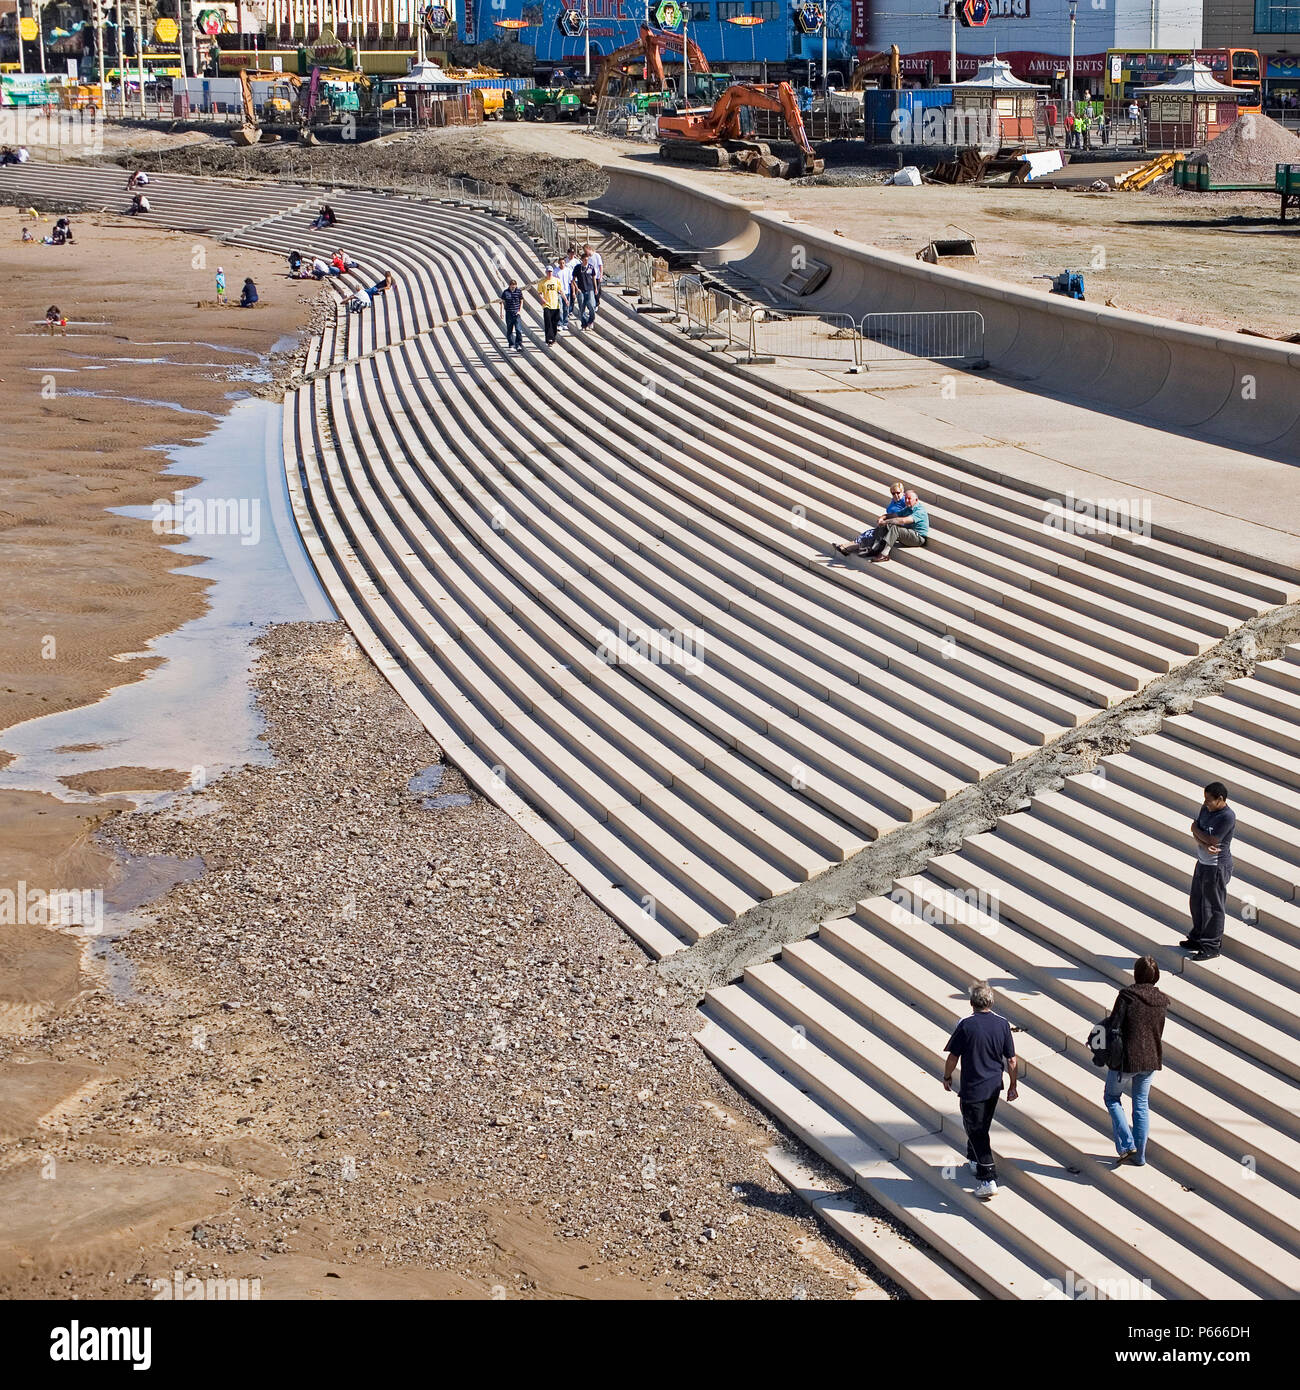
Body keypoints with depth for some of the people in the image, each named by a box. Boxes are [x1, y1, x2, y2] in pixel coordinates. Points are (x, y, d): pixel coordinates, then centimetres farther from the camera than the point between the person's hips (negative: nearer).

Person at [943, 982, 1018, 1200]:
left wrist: (947, 1077, 7)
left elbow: (953, 1057, -10)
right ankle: (975, 1160, 46)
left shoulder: (966, 1025, -17)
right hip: (994, 1086, 5)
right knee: (982, 1126, 26)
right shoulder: (1002, 1024, -4)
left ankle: (989, 1179, -7)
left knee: (976, 1131, 1)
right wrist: (1012, 1086, 11)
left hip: (972, 1088, -5)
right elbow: (1011, 1060, 0)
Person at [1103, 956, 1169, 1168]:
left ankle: (1126, 1144, 5)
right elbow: (1158, 1032, 5)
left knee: (1112, 1098, 17)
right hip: (1151, 1060, 5)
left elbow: (1114, 1026, -19)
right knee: (1141, 1104, 17)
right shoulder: (1162, 1001, -1)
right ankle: (1139, 1156, 22)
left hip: (1125, 1058, -5)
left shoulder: (1127, 995, -18)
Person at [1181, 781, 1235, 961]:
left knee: (1213, 907, 2)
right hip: (1203, 863, 9)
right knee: (1197, 903, 20)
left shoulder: (1227, 817, -22)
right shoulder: (1205, 809, 3)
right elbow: (1196, 834, 0)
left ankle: (1211, 946, 13)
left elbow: (1212, 840, -24)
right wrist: (1205, 845, -21)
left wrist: (1195, 829, -8)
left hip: (1217, 867, -9)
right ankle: (1198, 938, 36)